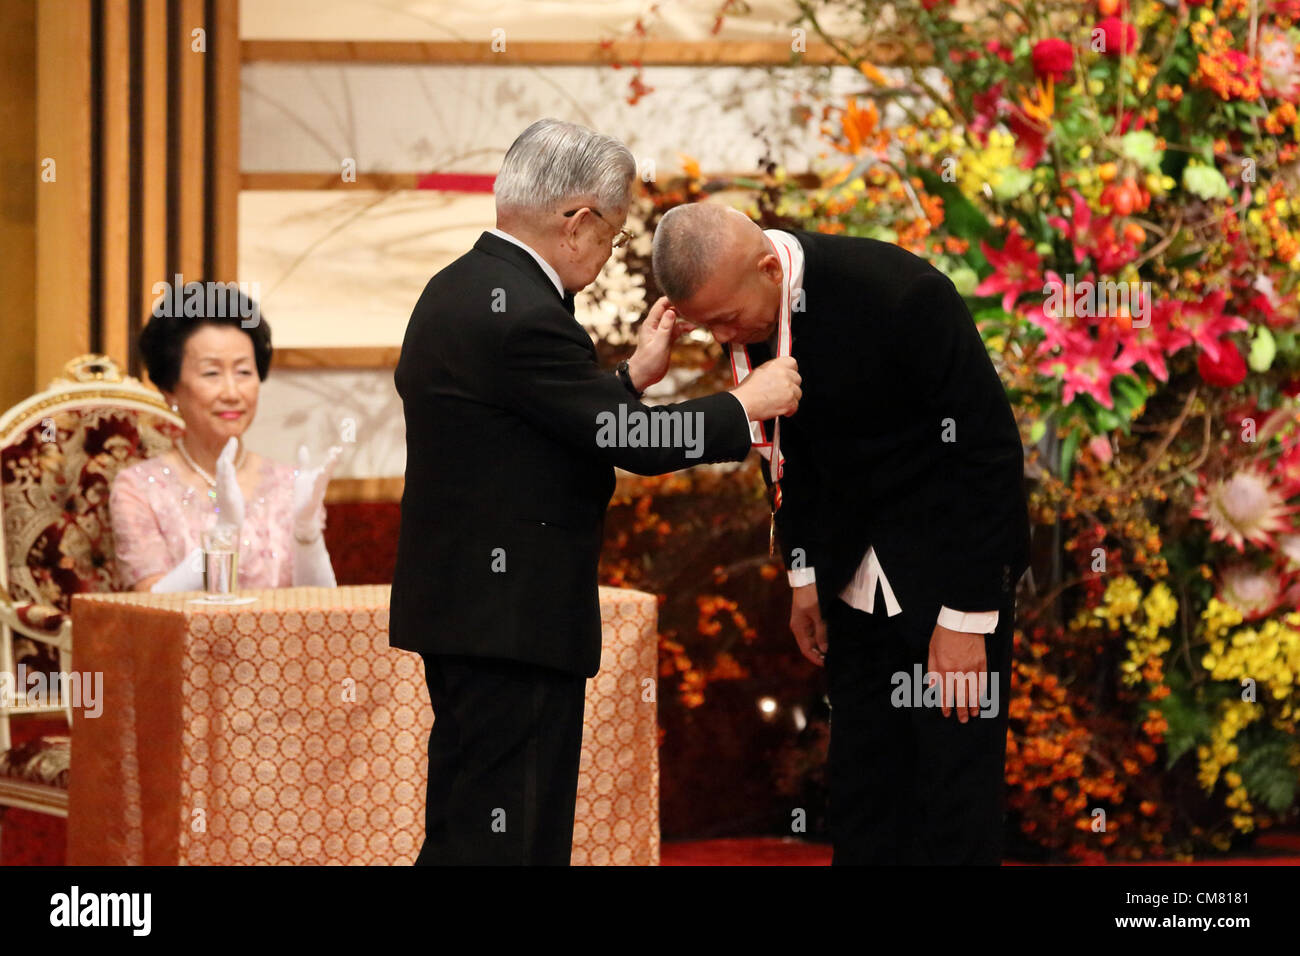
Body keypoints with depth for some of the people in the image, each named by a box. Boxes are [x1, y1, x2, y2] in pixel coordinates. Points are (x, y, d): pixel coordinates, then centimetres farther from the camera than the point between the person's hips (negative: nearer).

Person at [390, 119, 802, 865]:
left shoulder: (459, 290, 12)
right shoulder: (521, 315, -20)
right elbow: (634, 442, -17)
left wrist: (635, 376, 16)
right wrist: (749, 405, -4)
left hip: (469, 606, 11)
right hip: (509, 618, -11)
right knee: (487, 836, -8)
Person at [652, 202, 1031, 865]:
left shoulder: (900, 293, -27)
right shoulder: (747, 311, -6)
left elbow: (990, 450, -21)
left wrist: (965, 618, -20)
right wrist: (804, 573, 9)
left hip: (950, 554, -6)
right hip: (857, 569, 6)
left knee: (955, 777, -8)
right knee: (860, 784, 7)